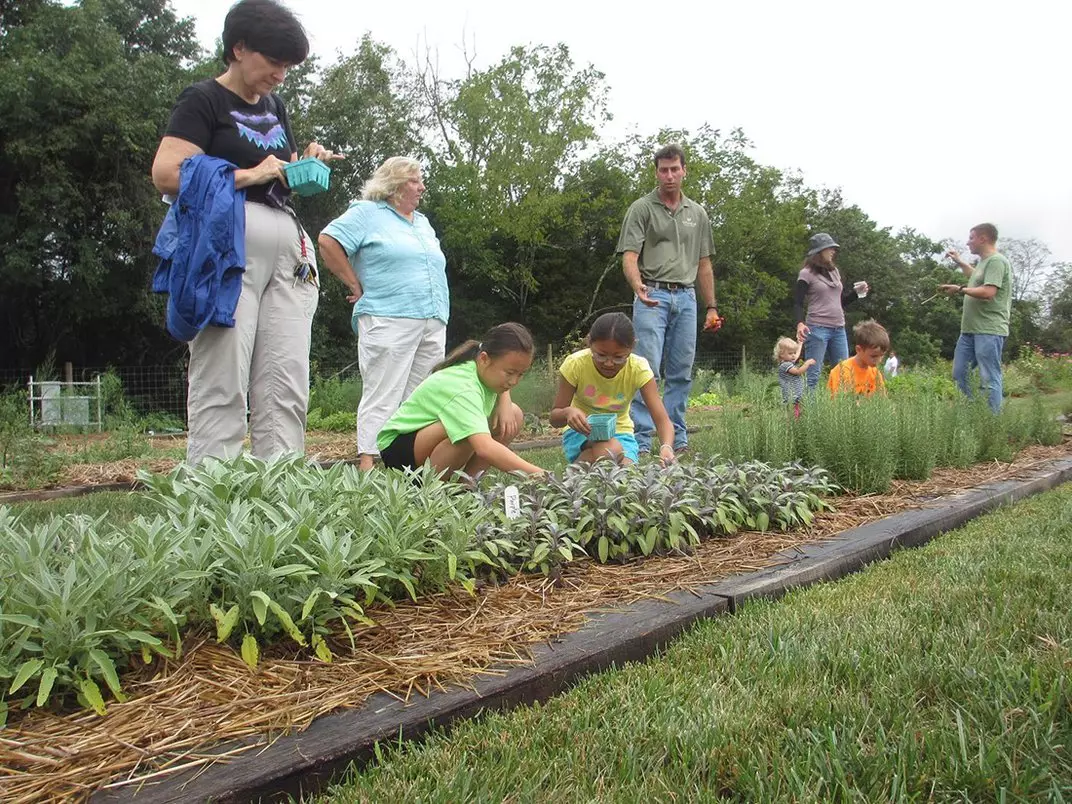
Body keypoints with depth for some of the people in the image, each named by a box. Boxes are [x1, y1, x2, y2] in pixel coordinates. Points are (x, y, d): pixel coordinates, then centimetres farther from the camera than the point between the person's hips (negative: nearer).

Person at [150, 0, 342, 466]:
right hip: (227, 244, -7)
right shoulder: (203, 100, 3)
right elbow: (167, 174, -10)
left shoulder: (274, 107, 24)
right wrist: (250, 175, -10)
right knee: (222, 387, -9)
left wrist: (307, 164, 13)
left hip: (285, 248, 7)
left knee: (286, 389, 1)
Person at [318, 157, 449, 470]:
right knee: (383, 396, -11)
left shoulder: (423, 223, 24)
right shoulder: (368, 212, 3)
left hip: (434, 324, 7)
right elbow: (328, 241, -6)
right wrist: (356, 285, -5)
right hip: (389, 322, -7)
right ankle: (368, 463, -11)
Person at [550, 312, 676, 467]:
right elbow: (554, 418, -14)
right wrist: (567, 412, -39)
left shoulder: (639, 369, -17)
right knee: (608, 449, -36)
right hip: (581, 433, -2)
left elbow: (662, 420, -22)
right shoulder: (576, 364, -20)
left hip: (620, 433, 2)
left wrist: (666, 447, -44)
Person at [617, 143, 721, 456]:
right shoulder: (641, 208, 1)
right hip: (653, 296, -5)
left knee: (681, 372, 7)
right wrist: (638, 286, -29)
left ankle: (677, 439, 15)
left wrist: (711, 307, 14)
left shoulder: (697, 213, 16)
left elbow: (704, 265, 18)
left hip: (686, 297, 5)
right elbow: (629, 256, -9)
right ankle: (641, 442, -7)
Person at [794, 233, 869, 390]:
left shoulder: (834, 271, 16)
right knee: (813, 377, -8)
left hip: (839, 330, 7)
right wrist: (800, 323, -26)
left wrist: (857, 292, 6)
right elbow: (797, 303, -9)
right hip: (817, 329, -7)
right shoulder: (807, 274, -3)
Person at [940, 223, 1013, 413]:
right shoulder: (984, 262, 19)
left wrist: (960, 289, -12)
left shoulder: (997, 261, -12)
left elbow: (988, 292, -23)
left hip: (989, 331, -10)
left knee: (989, 378, -8)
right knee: (959, 374, 12)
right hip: (969, 329, 10)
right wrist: (959, 262, 38)